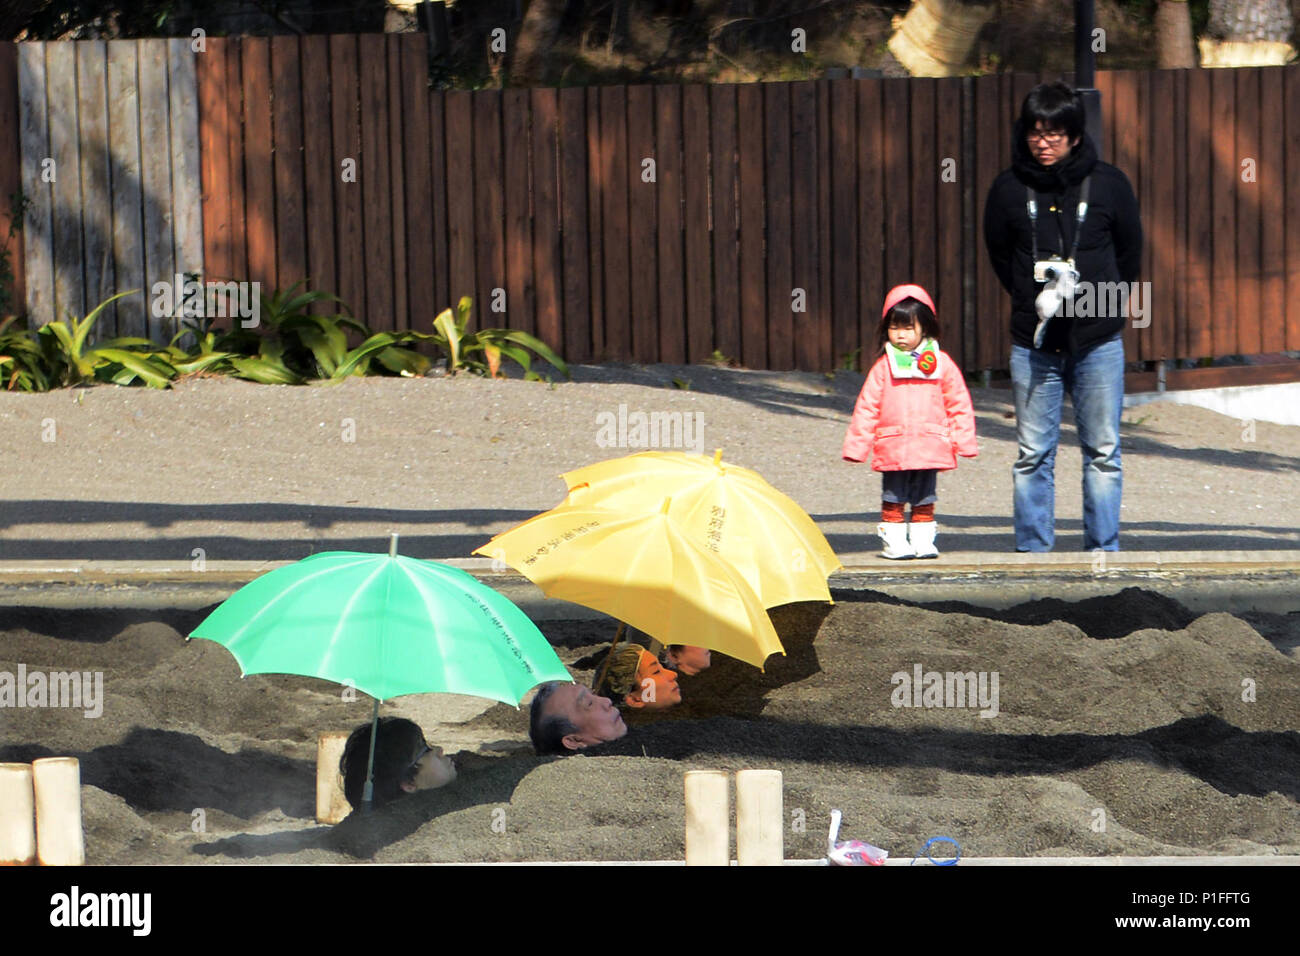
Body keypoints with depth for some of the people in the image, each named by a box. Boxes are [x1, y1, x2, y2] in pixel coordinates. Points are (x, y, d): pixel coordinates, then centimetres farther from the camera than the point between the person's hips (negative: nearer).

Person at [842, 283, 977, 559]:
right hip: (893, 448, -1)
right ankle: (894, 541, 8)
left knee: (924, 499, 8)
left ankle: (922, 540, 17)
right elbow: (867, 407, 4)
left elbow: (958, 403, 9)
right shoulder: (884, 367, 3)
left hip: (930, 447, 1)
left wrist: (964, 440, 4)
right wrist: (856, 445, 0)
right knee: (893, 498, 2)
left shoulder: (940, 363, 5)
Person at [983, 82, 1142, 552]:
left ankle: (1103, 551, 10)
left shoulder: (1108, 185, 0)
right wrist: (1034, 300, 6)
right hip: (1033, 342, 0)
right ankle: (1032, 552, 8)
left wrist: (1095, 300, 7)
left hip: (1097, 341, 0)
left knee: (1103, 452, 3)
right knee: (1033, 454, 2)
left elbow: (1129, 253, 11)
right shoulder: (1008, 189, 1)